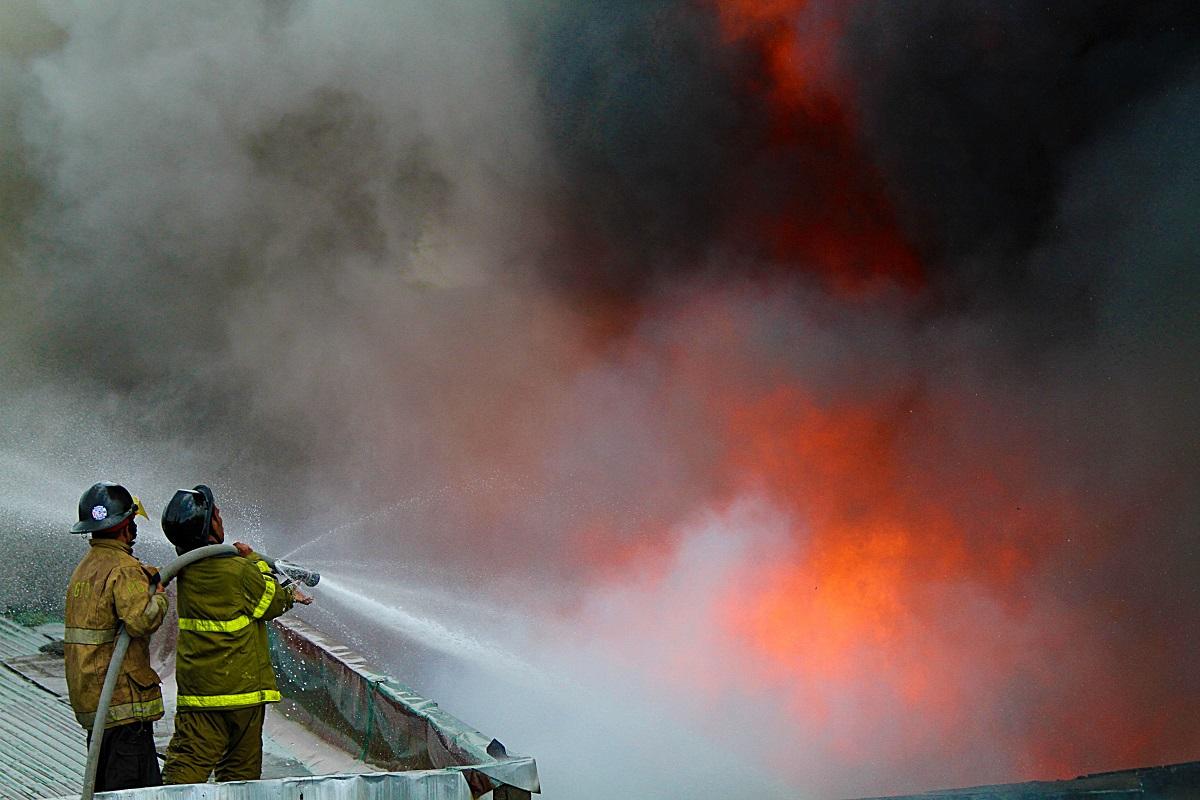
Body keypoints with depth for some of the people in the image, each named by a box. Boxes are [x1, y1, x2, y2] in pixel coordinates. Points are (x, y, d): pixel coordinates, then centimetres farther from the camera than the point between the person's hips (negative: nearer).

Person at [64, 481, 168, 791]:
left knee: (103, 786, 17)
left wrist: (145, 577, 7)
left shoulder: (83, 568, 16)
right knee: (132, 788, -7)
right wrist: (160, 596, -8)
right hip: (124, 697, -9)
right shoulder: (124, 569, -14)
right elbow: (142, 620, -27)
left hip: (89, 695, 9)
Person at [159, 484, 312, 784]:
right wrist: (254, 559, 8)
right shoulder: (239, 571, -17)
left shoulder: (185, 570, 1)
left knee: (187, 760, 0)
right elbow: (273, 602, -1)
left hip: (196, 688, 4)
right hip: (242, 686, -4)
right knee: (241, 766, 12)